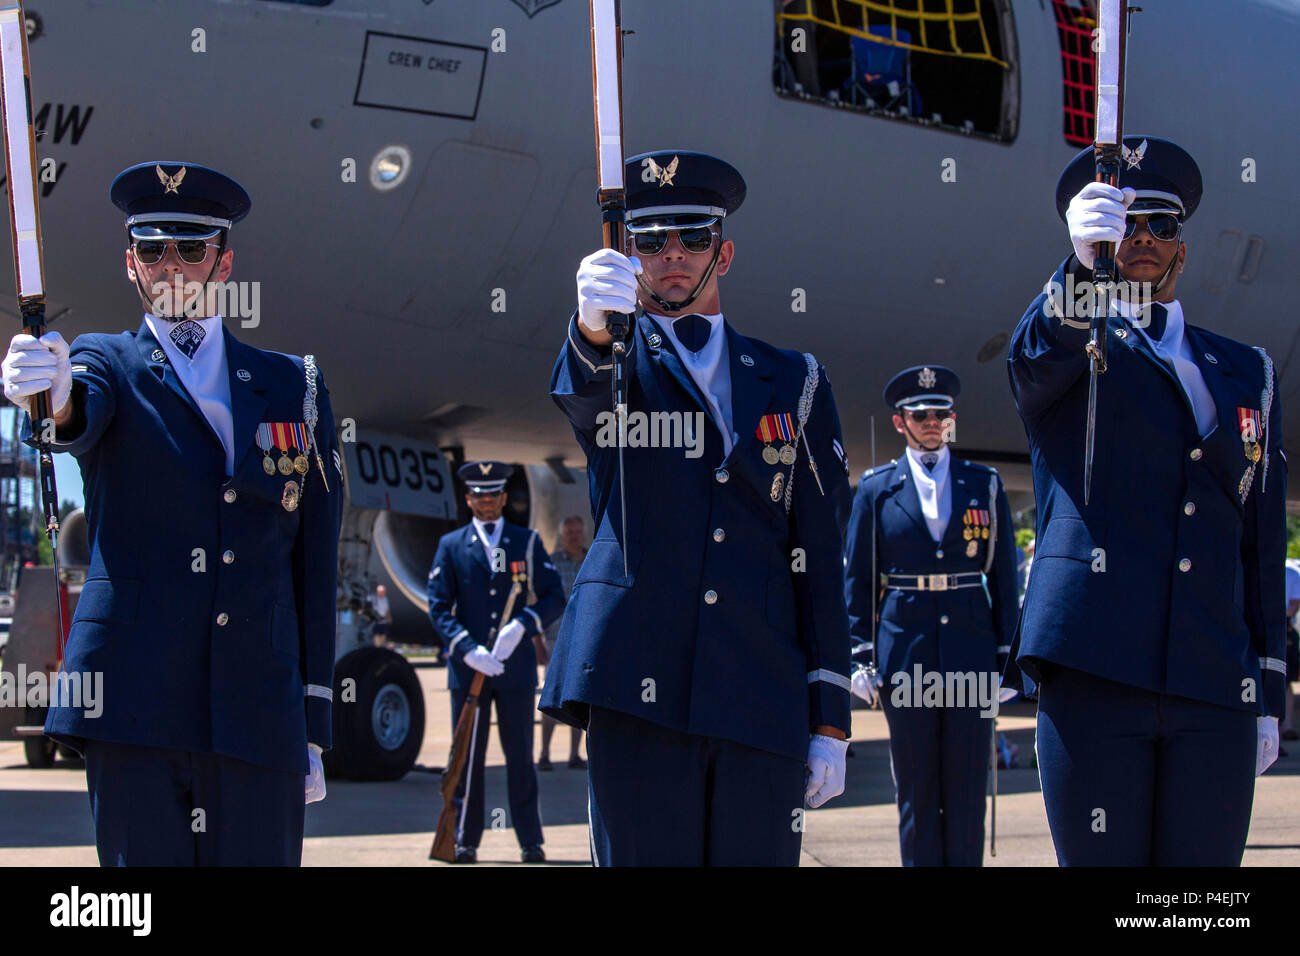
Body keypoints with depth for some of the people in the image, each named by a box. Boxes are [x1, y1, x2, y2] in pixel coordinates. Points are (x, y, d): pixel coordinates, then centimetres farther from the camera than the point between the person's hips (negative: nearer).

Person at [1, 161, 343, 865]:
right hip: (135, 704, -2)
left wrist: (315, 729, 9)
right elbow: (78, 425, -17)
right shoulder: (109, 364, 9)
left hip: (260, 722, 2)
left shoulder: (294, 388, 15)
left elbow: (314, 570, 14)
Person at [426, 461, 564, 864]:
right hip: (468, 667, 0)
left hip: (516, 665, 0)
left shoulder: (527, 542, 9)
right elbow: (439, 608, 2)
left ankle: (531, 842, 6)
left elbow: (554, 596, 6)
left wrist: (522, 625, -12)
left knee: (520, 755, 2)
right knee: (467, 757, 1)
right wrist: (468, 650, -13)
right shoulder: (451, 546, 8)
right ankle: (465, 841, 7)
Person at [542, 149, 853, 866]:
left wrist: (830, 720, 6)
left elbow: (820, 559, 13)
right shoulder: (614, 362, 12)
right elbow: (578, 393, -15)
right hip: (640, 690, -2)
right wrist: (594, 324, -40)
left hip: (764, 700, 2)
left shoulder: (793, 383, 17)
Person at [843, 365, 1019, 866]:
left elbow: (1003, 575, 9)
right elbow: (857, 579, 7)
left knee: (967, 792, 1)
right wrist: (859, 655, -1)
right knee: (916, 793, 3)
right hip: (904, 651, -1)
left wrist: (1007, 655, 3)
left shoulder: (984, 484, 9)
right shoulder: (876, 488, 6)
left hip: (970, 651, 1)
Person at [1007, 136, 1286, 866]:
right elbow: (1039, 356, -17)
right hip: (1095, 673, -3)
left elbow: (1263, 548, 18)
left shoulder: (1246, 372, 20)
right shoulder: (1063, 349, 11)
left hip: (1214, 692, 3)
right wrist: (1084, 260, -36)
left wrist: (1269, 695, 12)